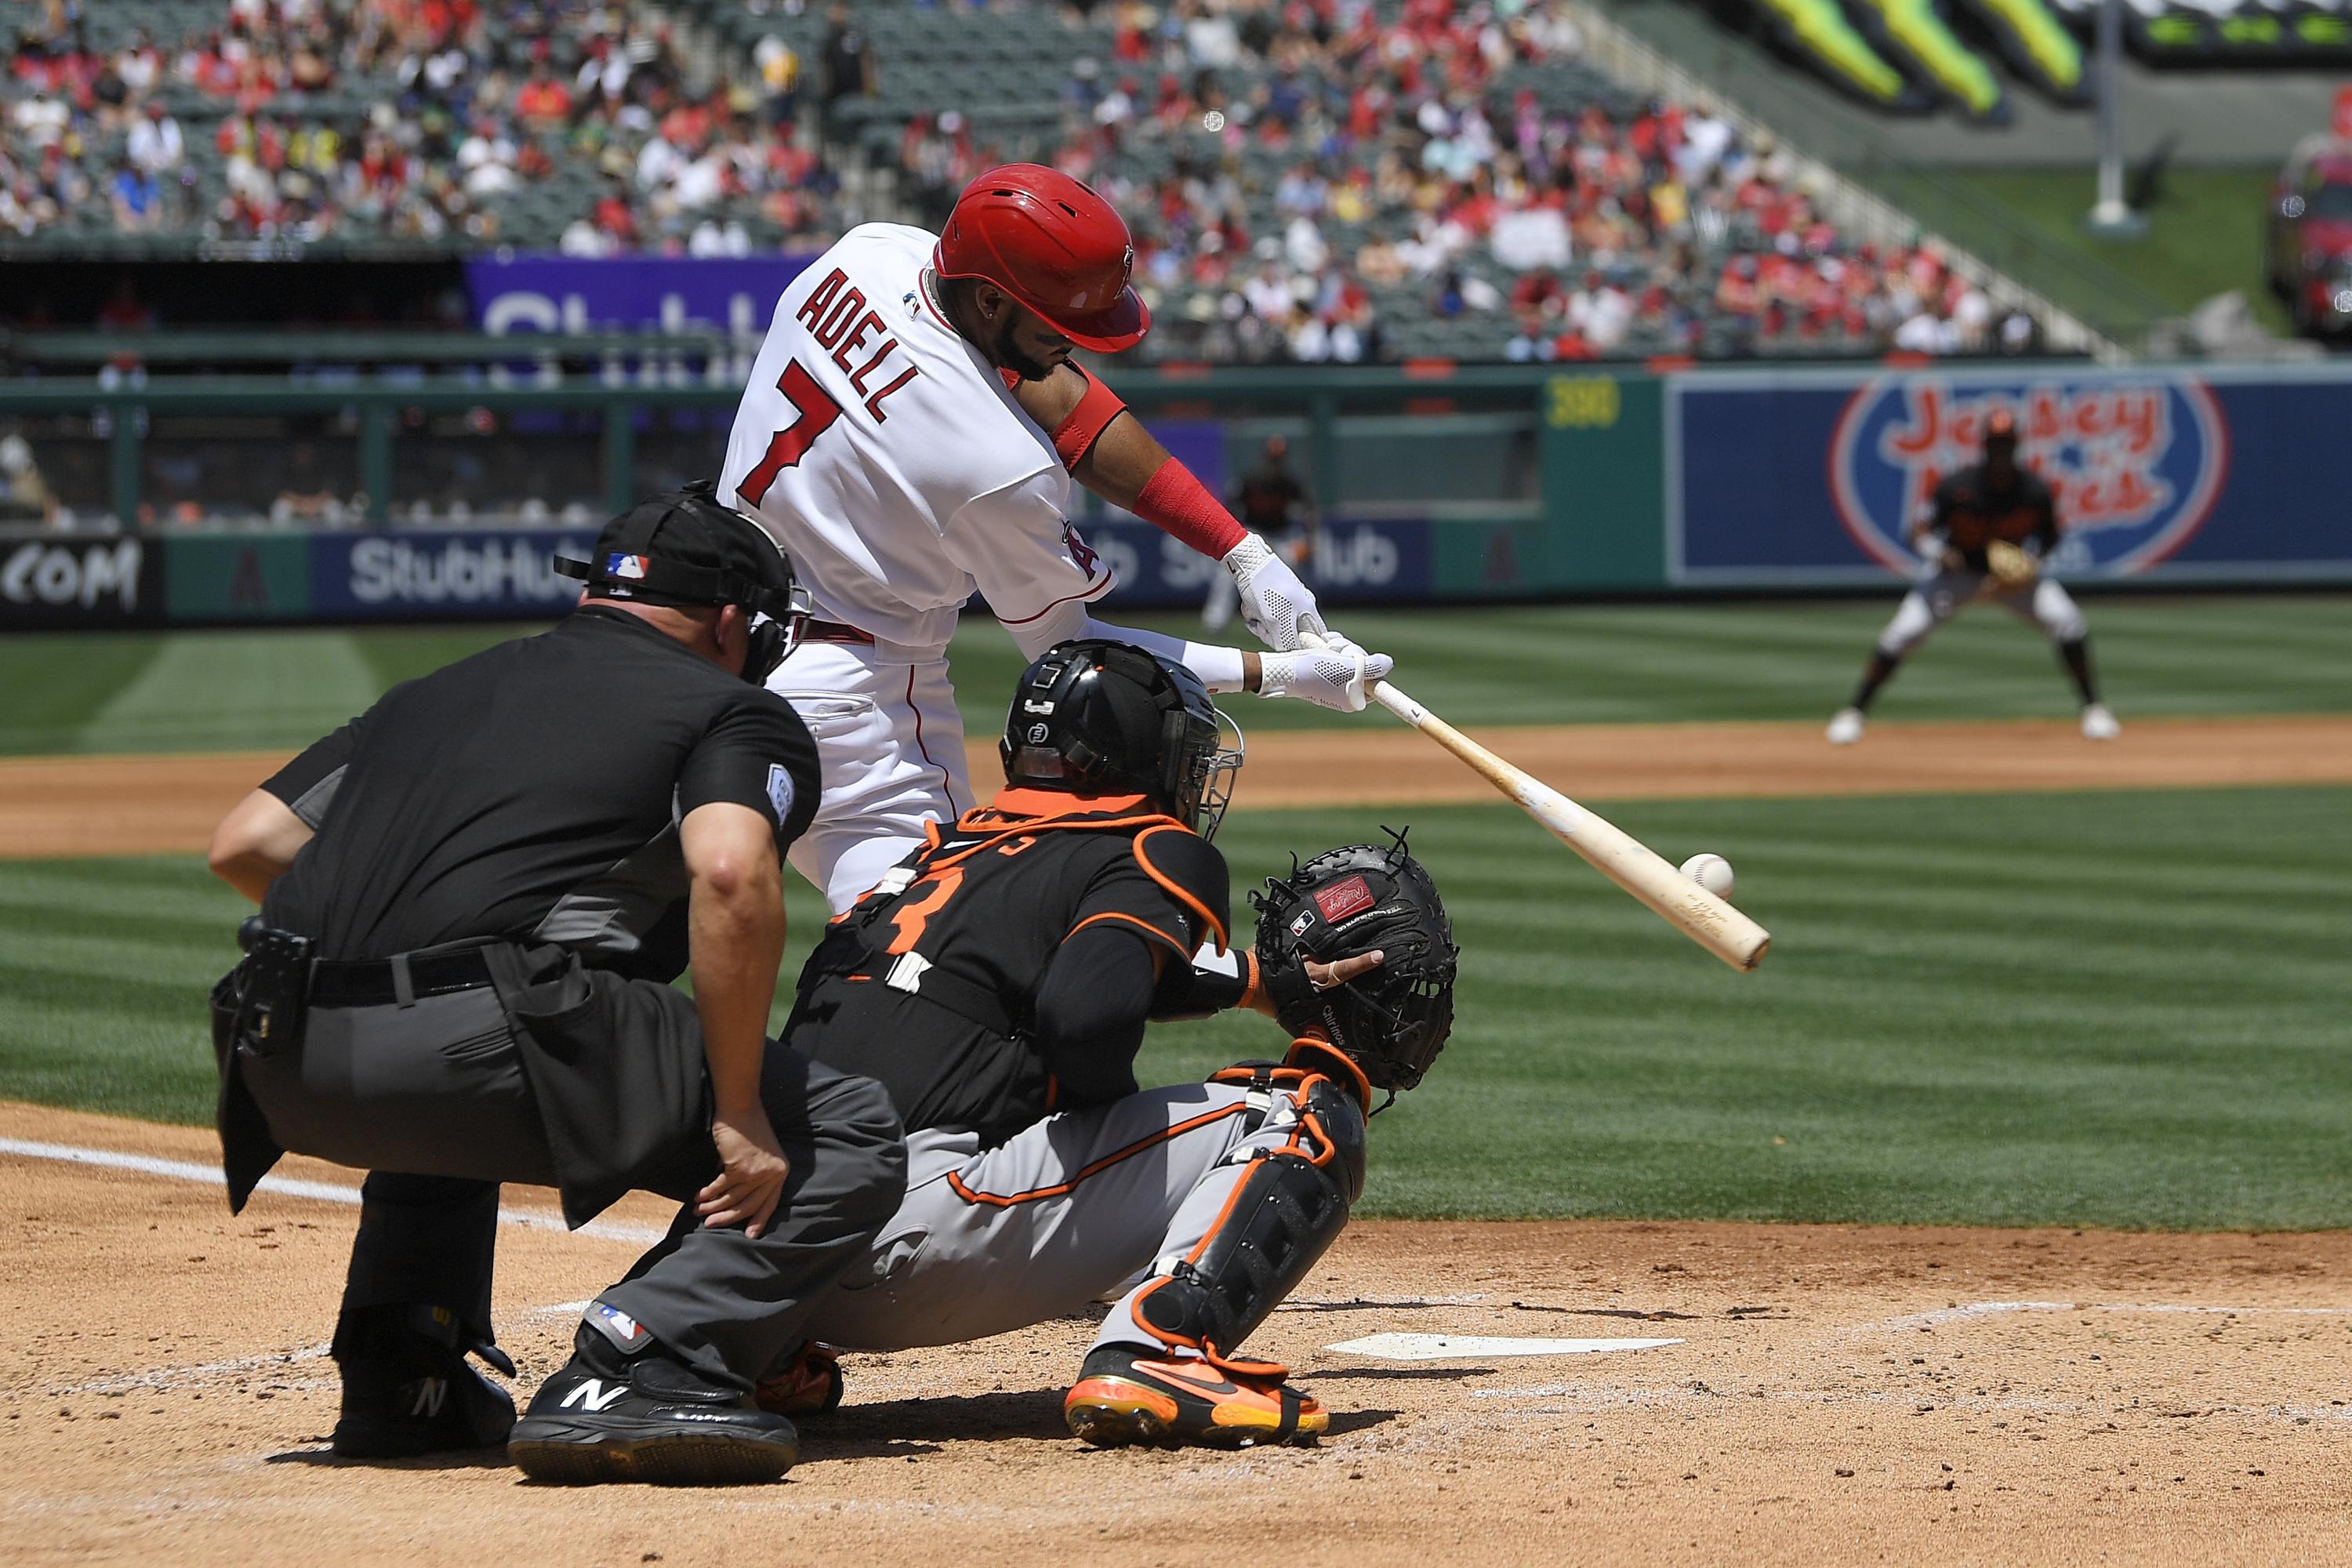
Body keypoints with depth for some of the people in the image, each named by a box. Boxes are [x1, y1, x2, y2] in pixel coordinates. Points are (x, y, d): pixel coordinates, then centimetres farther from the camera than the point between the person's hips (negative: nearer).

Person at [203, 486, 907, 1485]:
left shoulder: (438, 691, 31)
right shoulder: (736, 712, 14)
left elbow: (245, 842, 22)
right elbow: (731, 874, -9)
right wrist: (738, 1114, -7)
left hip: (286, 1067, 7)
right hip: (480, 1042, -7)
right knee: (848, 1140, 5)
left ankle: (397, 1372, 24)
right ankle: (627, 1377, -13)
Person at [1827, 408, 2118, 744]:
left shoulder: (2035, 491, -21)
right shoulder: (1957, 488, -26)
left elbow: (2049, 537, -3)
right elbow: (1921, 532, -18)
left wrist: (2031, 560, -23)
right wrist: (1937, 553, -39)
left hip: (2012, 573, 1)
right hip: (1958, 570, -1)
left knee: (2068, 621, -18)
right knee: (1903, 632, -16)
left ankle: (2093, 709, -1)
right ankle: (1854, 712, 1)